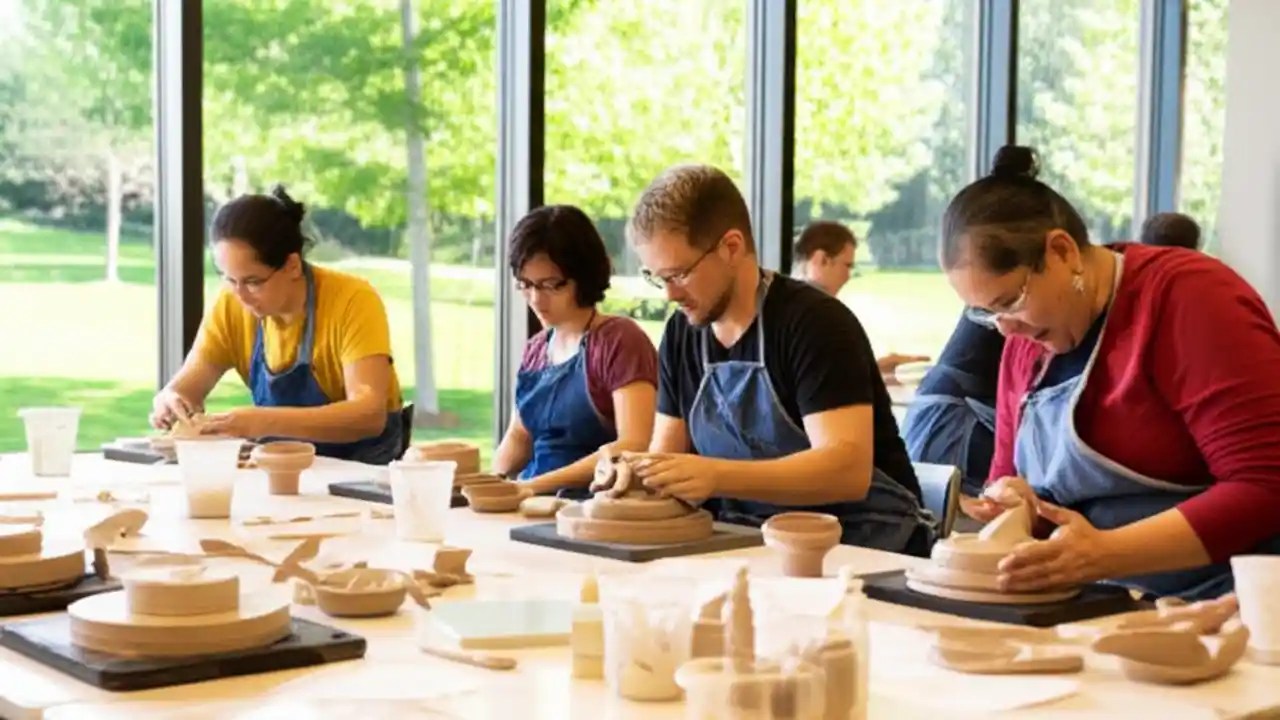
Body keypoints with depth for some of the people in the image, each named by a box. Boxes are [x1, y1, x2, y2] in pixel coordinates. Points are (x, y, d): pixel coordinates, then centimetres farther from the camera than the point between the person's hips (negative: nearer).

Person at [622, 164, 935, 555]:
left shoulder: (815, 322, -15)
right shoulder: (681, 335, 7)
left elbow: (848, 469, -24)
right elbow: (666, 452, 9)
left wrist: (716, 476, -35)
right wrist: (636, 472, -15)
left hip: (861, 545, -6)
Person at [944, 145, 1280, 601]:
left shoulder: (1187, 297, -13)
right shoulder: (1026, 341, 9)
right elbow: (1008, 473, 19)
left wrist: (1105, 554, -24)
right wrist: (1010, 499, -5)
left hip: (1219, 606, -6)